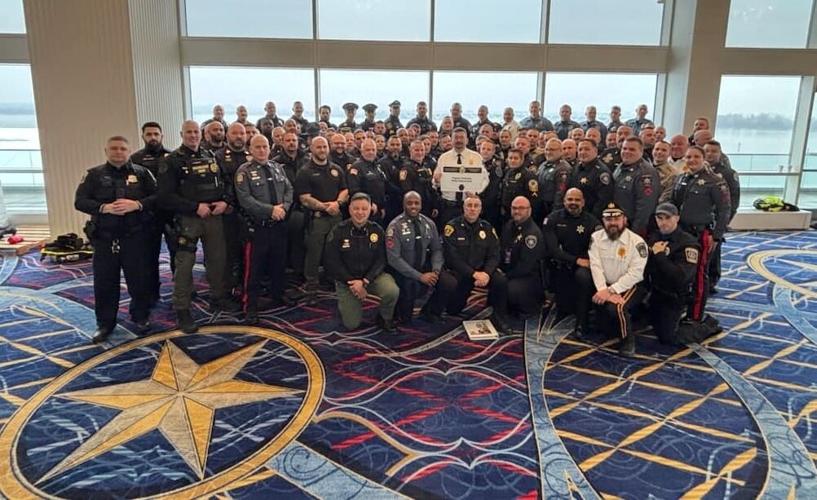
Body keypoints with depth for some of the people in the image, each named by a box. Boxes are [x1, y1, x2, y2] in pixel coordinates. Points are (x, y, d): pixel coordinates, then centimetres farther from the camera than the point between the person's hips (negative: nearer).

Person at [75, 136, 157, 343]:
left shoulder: (141, 172, 5)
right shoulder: (94, 174, 5)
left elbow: (157, 196, -1)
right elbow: (80, 201, -1)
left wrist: (137, 204, -18)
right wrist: (104, 207, -17)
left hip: (136, 236, -1)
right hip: (104, 237, 1)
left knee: (139, 279, 7)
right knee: (104, 282, 7)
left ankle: (141, 317, 25)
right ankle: (105, 323, 20)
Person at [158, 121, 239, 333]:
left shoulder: (211, 156, 12)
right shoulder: (172, 161, -5)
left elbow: (224, 182, 16)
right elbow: (166, 196, -11)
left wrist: (224, 202, -5)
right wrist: (196, 207, -17)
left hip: (214, 216, 5)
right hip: (187, 219, -5)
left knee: (218, 258, 13)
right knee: (184, 264, -4)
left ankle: (219, 297, 31)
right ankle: (182, 310, 4)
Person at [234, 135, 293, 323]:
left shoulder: (277, 168, 11)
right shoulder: (244, 171, -7)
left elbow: (289, 190, 9)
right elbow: (245, 199, -16)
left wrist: (283, 207, -11)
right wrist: (270, 210, -20)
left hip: (279, 225, 6)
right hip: (257, 227, -5)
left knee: (279, 264, 16)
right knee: (254, 269, -2)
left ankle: (277, 297, 34)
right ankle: (250, 308, 7)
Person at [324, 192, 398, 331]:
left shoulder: (377, 231, -7)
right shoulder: (338, 232, -12)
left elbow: (381, 260, -8)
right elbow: (332, 263, -11)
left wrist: (364, 282, -20)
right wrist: (352, 283, -17)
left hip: (372, 276, 1)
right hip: (346, 279, -1)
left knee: (392, 291, -30)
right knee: (351, 324, -5)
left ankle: (385, 318, 2)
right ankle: (345, 302, 30)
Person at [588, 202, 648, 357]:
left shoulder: (637, 242, -13)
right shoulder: (596, 237, -1)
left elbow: (635, 274, -19)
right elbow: (596, 266, -11)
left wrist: (611, 291, -26)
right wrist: (603, 290, -26)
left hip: (630, 286, -5)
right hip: (605, 285, 5)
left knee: (616, 307, -31)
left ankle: (628, 339, -3)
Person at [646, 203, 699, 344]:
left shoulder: (688, 243, -20)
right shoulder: (653, 237, 3)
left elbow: (681, 277, -31)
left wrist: (658, 255, -26)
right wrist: (651, 252, -19)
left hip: (674, 297, -6)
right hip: (654, 291, 6)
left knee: (667, 338, -4)